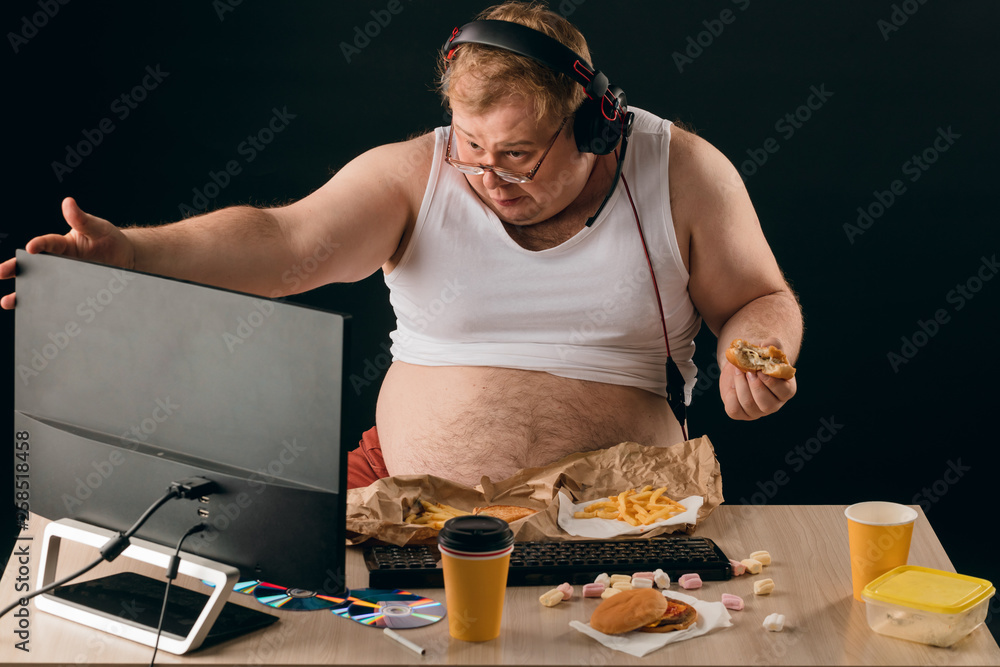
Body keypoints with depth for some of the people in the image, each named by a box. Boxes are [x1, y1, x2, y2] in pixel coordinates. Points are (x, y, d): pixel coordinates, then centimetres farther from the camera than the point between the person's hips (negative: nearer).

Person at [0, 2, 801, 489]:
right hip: (409, 489, 2)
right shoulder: (415, 173, 0)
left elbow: (761, 302, 11)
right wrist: (133, 252, -31)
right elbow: (287, 241, -15)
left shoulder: (684, 173, 1)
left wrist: (752, 356, -13)